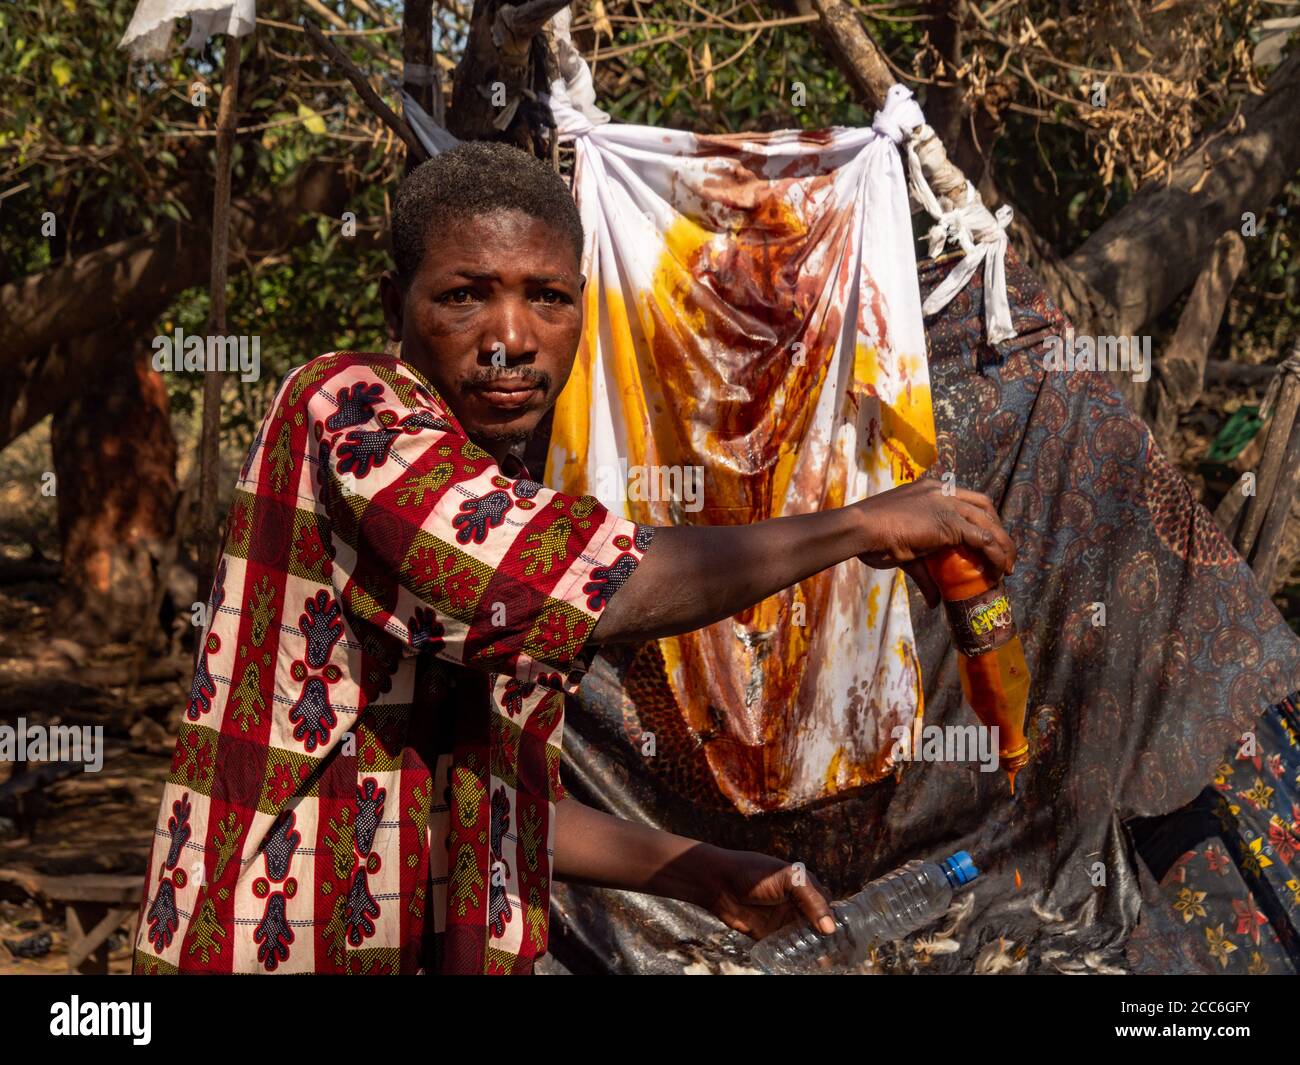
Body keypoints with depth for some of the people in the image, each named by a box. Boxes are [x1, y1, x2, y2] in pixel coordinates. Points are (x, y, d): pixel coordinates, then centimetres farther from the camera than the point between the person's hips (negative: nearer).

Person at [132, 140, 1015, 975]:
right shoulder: (345, 410, -12)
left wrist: (706, 875, 14)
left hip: (442, 951, 8)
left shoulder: (497, 506, 16)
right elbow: (594, 590, -23)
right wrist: (860, 527, -13)